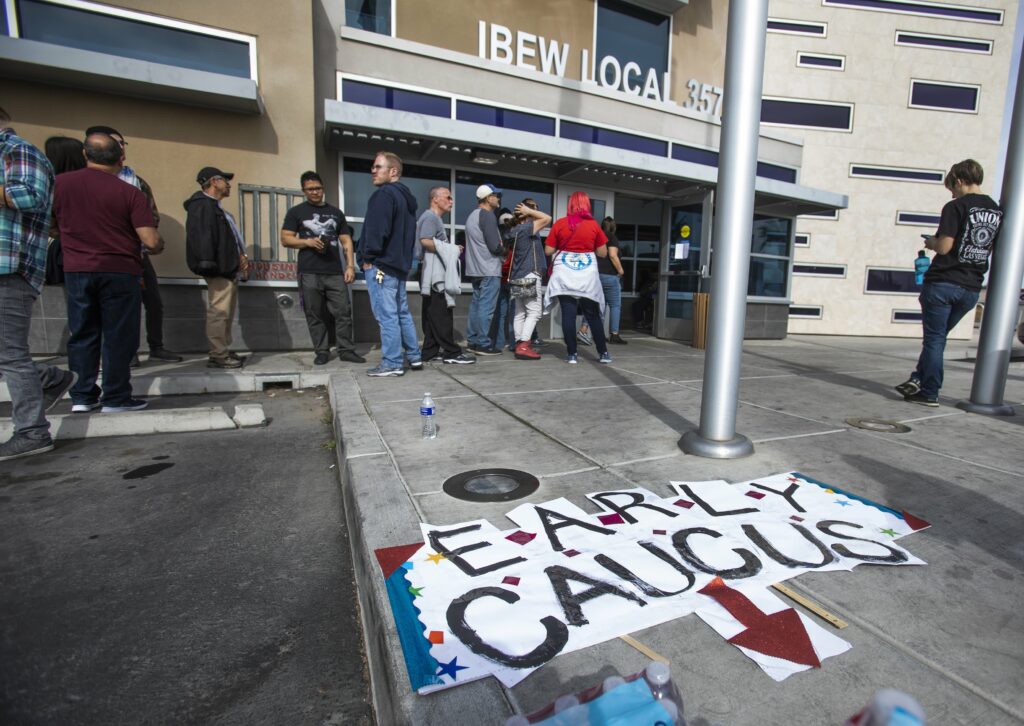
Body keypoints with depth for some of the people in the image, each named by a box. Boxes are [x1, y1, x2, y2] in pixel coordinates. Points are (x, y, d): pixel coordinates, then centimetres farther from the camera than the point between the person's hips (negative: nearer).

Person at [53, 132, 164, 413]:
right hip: (119, 271, -3)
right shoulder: (130, 193, -9)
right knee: (119, 336, 3)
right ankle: (116, 397, 7)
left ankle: (82, 396, 16)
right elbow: (151, 241, -15)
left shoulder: (60, 184, 3)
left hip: (76, 269, 4)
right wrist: (158, 246, 8)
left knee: (82, 335, 12)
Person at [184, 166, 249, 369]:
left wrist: (240, 256, 11)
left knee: (226, 313, 12)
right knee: (219, 312, -10)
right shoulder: (202, 205, -8)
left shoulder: (215, 207, 24)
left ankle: (224, 352, 19)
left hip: (228, 268, 11)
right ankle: (218, 356, -8)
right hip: (218, 269, -11)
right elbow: (202, 236, -19)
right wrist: (208, 265, -26)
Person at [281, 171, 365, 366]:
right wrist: (307, 242, -12)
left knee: (343, 312, -2)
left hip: (335, 272, 2)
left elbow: (346, 241, 13)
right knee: (315, 315, 1)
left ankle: (346, 350, 6)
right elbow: (285, 239, 5)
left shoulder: (336, 212, 16)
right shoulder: (296, 212, 10)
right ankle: (321, 352, 10)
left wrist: (350, 266, 2)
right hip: (309, 273, -1)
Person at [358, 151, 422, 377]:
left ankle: (392, 363, -3)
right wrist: (405, 257, 19)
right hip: (399, 264, 10)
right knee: (402, 313, 14)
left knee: (386, 315, -7)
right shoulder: (406, 197, 20)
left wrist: (368, 257, -12)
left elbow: (377, 230, -20)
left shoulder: (384, 194, -9)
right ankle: (414, 357, 19)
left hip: (381, 265, -10)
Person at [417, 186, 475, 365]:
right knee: (442, 316, -9)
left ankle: (431, 352, 12)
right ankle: (451, 352, -7)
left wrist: (451, 249, 11)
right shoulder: (430, 216, -7)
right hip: (435, 275, -10)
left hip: (437, 275, 10)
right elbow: (425, 241, -21)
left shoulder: (435, 218, 24)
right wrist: (451, 250, -13)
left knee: (432, 316, 9)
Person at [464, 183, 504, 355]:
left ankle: (473, 341, 15)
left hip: (476, 268, 9)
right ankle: (483, 344, -5)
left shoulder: (472, 215, 17)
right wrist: (505, 251, 2)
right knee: (486, 307, -7)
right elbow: (495, 246, -19)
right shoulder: (487, 215, -12)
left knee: (476, 304, 11)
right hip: (489, 269, -9)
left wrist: (499, 250, 12)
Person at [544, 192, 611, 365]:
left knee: (568, 314, 1)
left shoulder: (560, 224, -1)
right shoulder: (594, 225, 0)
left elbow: (548, 250, 1)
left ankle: (571, 354, 3)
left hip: (564, 274, -1)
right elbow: (603, 252, 5)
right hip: (587, 275, 1)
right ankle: (603, 352, 15)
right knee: (593, 315, 9)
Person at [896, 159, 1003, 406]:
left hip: (943, 282, -6)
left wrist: (931, 242, 3)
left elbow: (944, 247, -17)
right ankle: (919, 379, 14)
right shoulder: (997, 211, 12)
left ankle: (929, 393, 3)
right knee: (937, 337, 17)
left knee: (934, 339, 0)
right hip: (972, 288, 6)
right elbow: (992, 249, 19)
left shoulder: (956, 207, -10)